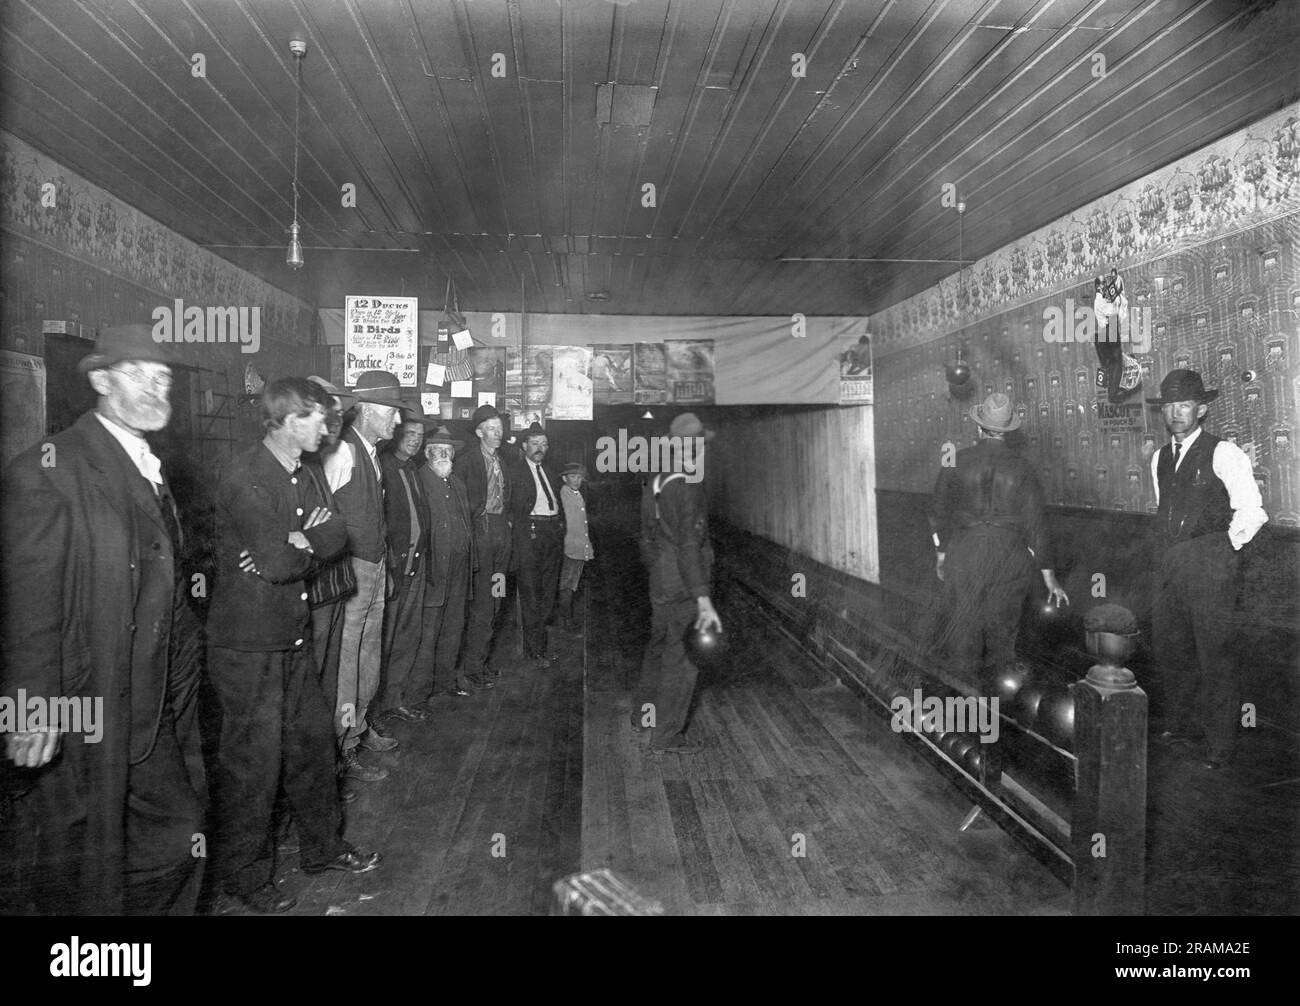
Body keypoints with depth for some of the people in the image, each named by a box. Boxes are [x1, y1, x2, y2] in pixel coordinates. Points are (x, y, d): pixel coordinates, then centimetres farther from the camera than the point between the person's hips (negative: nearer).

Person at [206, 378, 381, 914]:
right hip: (246, 644, -8)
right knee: (252, 759, 3)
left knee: (313, 739, 16)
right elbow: (275, 561, -24)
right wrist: (308, 543, -6)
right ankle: (243, 875, 21)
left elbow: (336, 537, 0)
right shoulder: (245, 476, -19)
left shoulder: (302, 476, 11)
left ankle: (324, 847, 33)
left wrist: (294, 543, -16)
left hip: (294, 638, 8)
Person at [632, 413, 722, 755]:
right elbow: (689, 546, -25)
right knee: (680, 660, 2)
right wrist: (704, 599, -26)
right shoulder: (688, 487, -21)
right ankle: (666, 736, 12)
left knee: (659, 647, 25)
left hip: (660, 585, 9)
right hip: (683, 589, -9)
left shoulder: (656, 482, 6)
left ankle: (643, 712, 40)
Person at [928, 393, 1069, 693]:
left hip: (964, 558, 0)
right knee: (1002, 636, 14)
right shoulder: (1021, 467, -6)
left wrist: (941, 551, 19)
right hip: (1010, 561, 1)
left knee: (964, 637, 10)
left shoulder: (957, 462, -6)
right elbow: (1034, 522, -5)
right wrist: (1049, 576, 1)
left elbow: (938, 511, 3)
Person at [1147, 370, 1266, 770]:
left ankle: (1220, 743, 8)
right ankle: (1179, 723, 31)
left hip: (1210, 568, -6)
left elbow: (1252, 512, -7)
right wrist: (1170, 551, 15)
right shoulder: (1160, 458, 13)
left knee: (1215, 657, -3)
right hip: (1170, 567, 7)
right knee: (1168, 648, 14)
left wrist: (1227, 545, -5)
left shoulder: (1223, 454, -7)